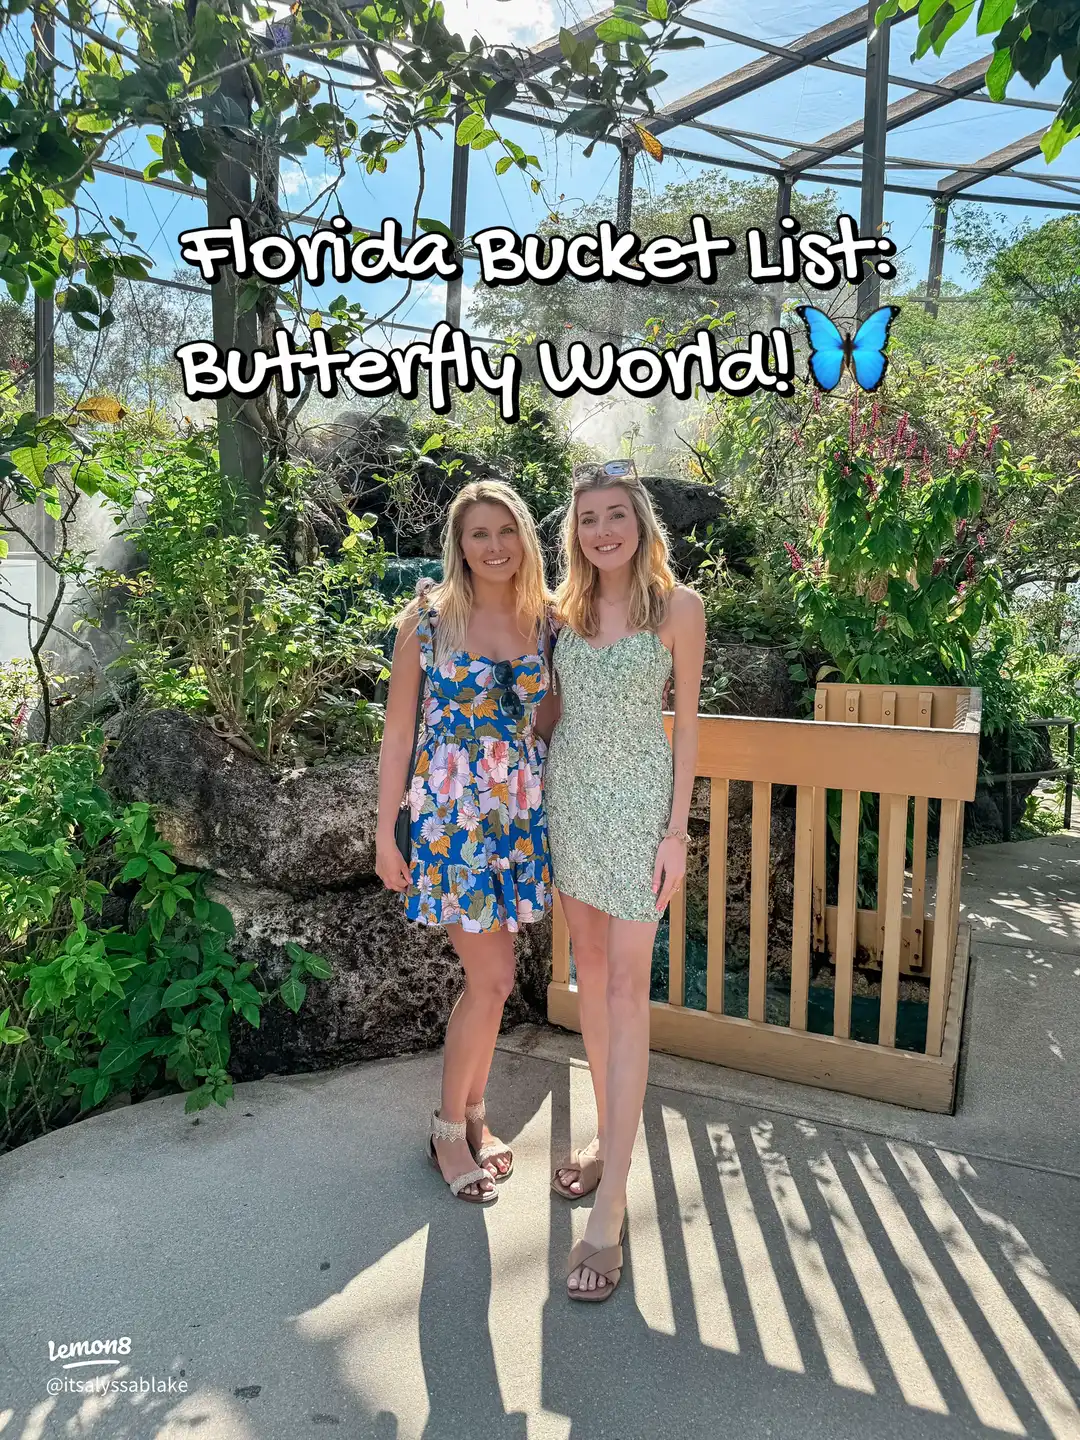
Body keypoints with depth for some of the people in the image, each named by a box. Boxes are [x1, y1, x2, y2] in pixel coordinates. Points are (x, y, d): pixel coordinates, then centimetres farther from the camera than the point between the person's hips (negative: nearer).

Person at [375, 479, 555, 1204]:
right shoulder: (427, 618, -5)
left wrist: (559, 816, 6)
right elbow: (398, 730, -2)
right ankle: (449, 1129, 21)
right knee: (493, 979, -2)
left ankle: (473, 1117, 32)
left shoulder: (545, 621, 5)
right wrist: (386, 830, -3)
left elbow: (552, 721, 11)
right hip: (451, 809, -4)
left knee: (489, 977, 12)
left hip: (522, 811, 4)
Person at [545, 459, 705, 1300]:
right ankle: (610, 1138, 30)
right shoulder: (565, 608, 7)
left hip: (638, 802, -5)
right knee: (590, 970, 12)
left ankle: (610, 1209, 2)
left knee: (627, 986, -4)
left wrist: (677, 829, -8)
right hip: (570, 795, 5)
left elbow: (687, 721, -4)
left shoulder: (677, 606, -5)